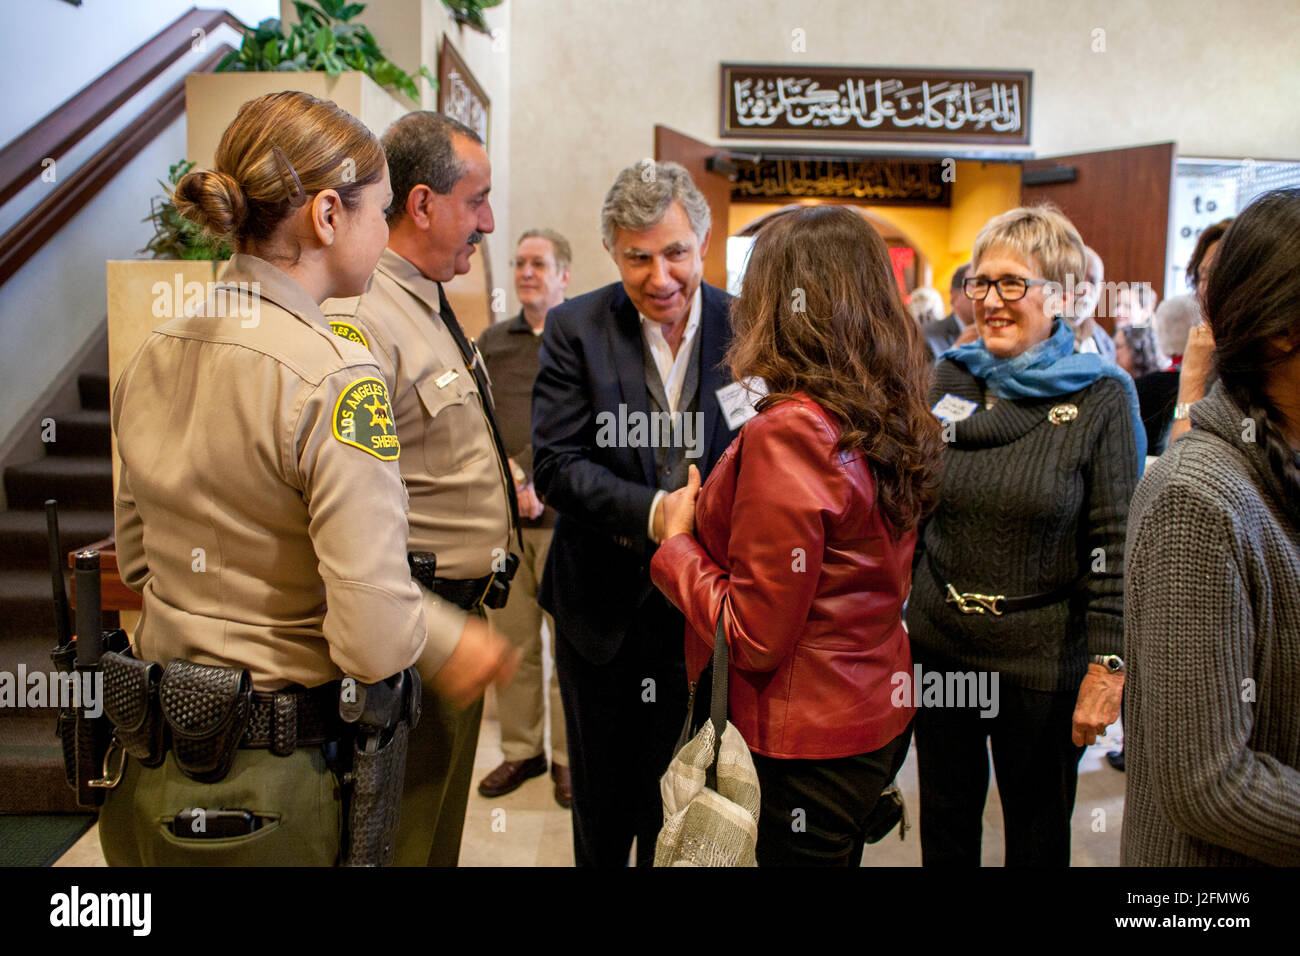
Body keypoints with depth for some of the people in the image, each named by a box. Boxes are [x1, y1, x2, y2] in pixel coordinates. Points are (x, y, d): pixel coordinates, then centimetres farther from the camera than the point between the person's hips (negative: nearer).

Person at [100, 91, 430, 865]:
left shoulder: (152, 357, 0)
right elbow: (376, 643, -26)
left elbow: (137, 561, 13)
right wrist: (453, 637, -6)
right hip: (275, 783, -7)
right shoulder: (335, 378, -23)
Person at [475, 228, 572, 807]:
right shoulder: (492, 341, 13)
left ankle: (568, 755, 17)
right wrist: (511, 477, -10)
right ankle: (520, 750, 23)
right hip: (501, 514, 4)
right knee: (512, 639, 9)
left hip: (566, 516, -3)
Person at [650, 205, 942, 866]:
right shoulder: (896, 419, 0)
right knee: (838, 854, 25)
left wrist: (677, 543, -7)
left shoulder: (788, 434, -25)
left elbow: (754, 638, -22)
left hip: (804, 743, -8)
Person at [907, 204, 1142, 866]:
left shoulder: (1102, 399, -9)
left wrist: (1108, 668, -12)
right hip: (937, 644, 3)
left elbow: (1117, 546, -10)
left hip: (1043, 657, -3)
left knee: (1037, 831, 16)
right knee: (944, 820, 19)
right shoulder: (949, 380, 2)